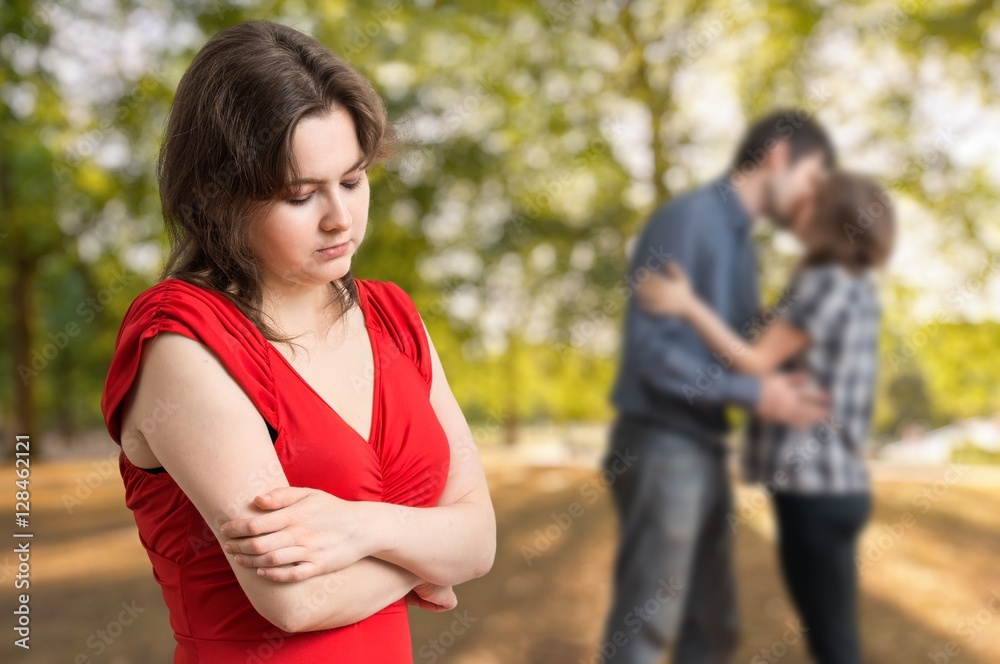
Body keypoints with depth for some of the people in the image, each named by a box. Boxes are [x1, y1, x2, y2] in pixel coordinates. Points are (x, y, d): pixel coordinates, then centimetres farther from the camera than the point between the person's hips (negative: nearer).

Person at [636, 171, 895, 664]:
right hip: (833, 484, 9)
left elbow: (757, 365, -14)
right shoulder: (857, 288, 15)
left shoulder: (825, 282, -11)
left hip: (815, 488, -9)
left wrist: (689, 307, -22)